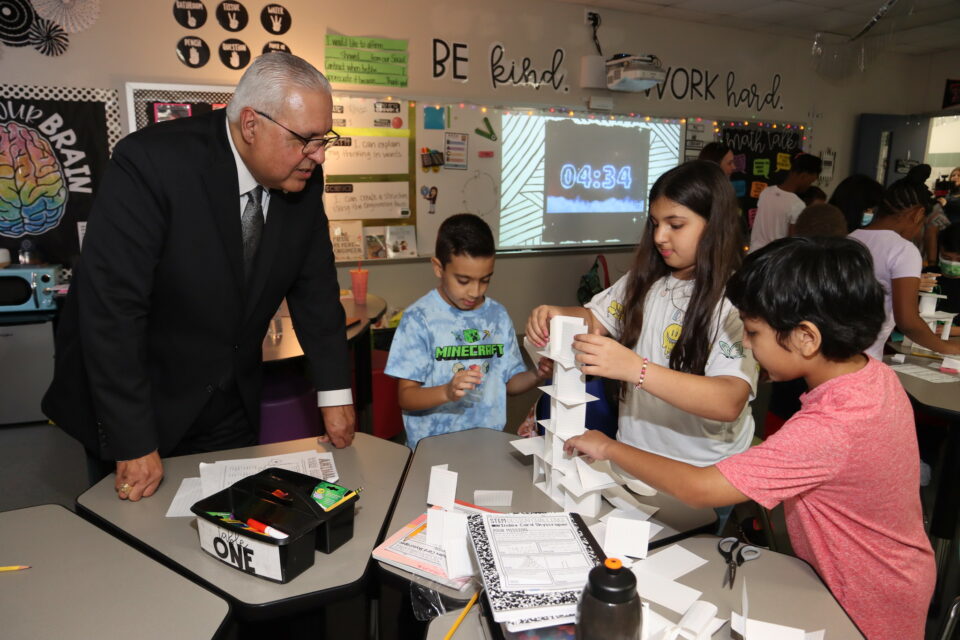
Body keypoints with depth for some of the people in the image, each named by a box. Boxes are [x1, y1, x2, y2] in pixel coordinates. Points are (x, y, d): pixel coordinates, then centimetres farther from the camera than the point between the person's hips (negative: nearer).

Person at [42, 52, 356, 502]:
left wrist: (335, 394, -1)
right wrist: (134, 444, -22)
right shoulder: (151, 162, -25)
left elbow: (315, 287, 0)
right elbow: (112, 308, -25)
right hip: (141, 404, -4)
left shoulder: (303, 179, -8)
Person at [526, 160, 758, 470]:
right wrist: (556, 316, -9)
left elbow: (729, 403, -24)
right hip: (632, 456, 6)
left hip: (701, 475, -6)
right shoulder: (645, 280, 6)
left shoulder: (736, 299, -12)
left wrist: (635, 369, -36)